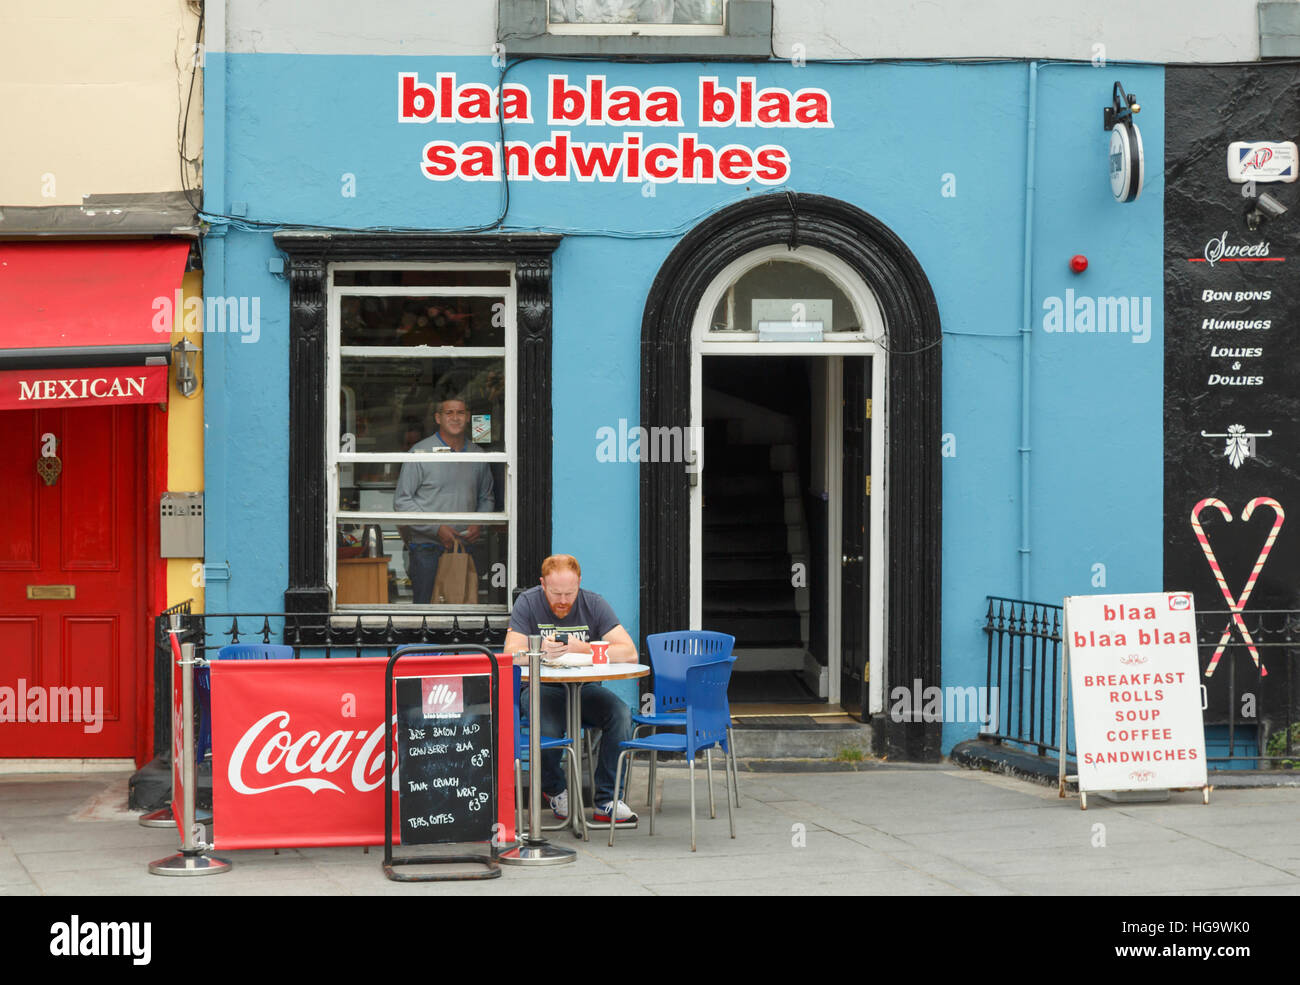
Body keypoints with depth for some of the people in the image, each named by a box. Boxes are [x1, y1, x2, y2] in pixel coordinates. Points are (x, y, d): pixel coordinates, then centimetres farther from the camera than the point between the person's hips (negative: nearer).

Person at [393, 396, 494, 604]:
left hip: (466, 547, 4)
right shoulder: (420, 452, -2)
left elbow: (486, 498, 23)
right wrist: (437, 528, -13)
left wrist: (479, 524, 2)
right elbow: (402, 501, -4)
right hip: (428, 548, -4)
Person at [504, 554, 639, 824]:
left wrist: (584, 649, -26)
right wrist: (540, 650, -36)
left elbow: (629, 653, -13)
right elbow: (511, 655, -15)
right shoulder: (528, 603, -5)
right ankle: (555, 792, -3)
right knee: (546, 726, -34)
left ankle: (607, 801, -17)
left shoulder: (594, 604, -3)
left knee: (621, 714, -27)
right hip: (541, 688, -2)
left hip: (583, 689, 2)